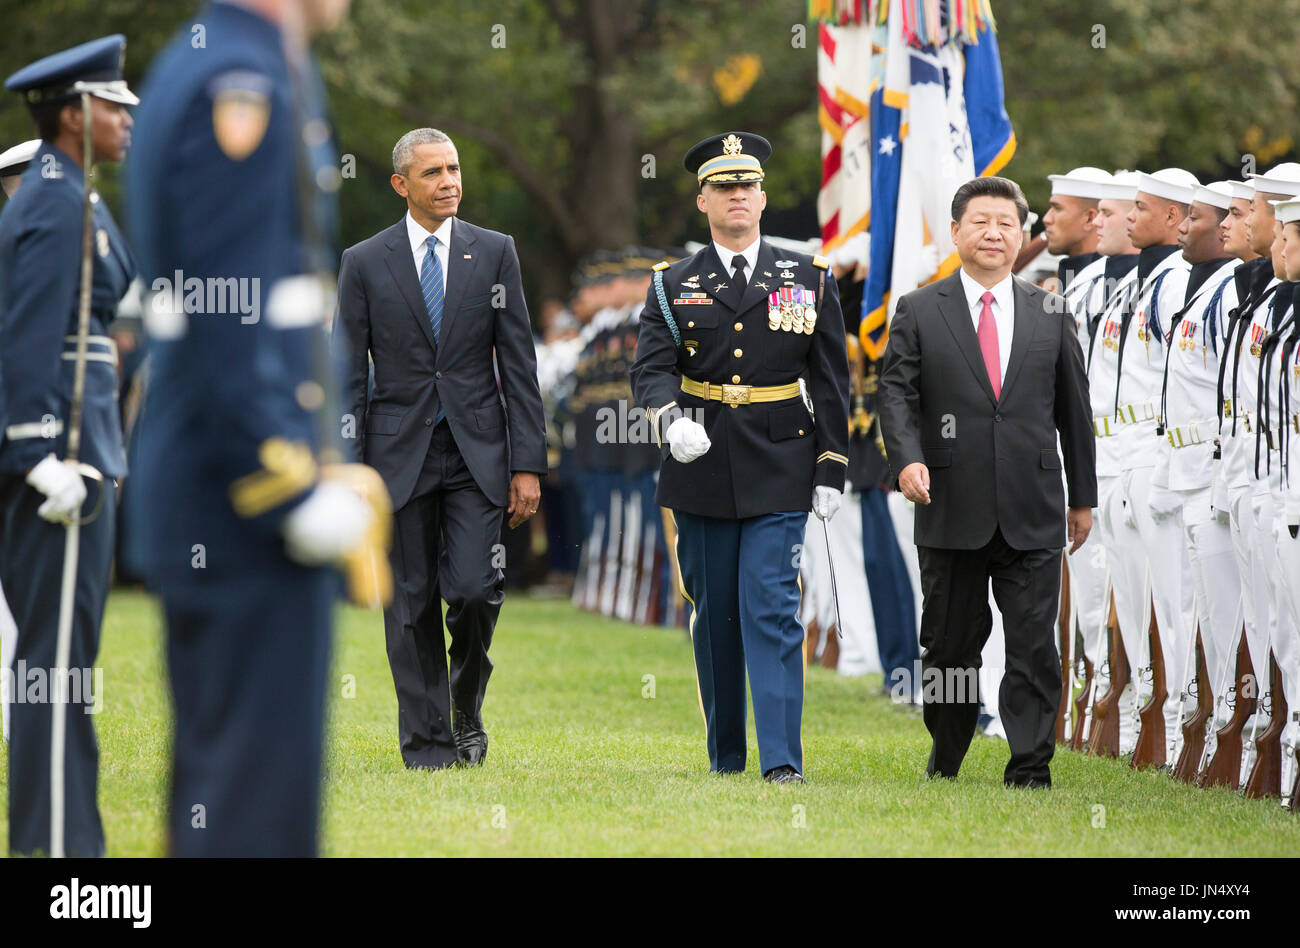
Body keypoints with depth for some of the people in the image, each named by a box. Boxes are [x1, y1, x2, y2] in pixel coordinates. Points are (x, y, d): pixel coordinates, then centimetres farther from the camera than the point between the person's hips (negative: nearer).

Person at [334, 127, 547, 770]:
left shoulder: (494, 253, 5)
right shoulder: (364, 263, 2)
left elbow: (518, 365, 4)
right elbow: (348, 376, 3)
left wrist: (527, 464, -2)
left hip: (477, 451, 0)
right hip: (400, 451, 0)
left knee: (474, 589, -12)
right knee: (413, 602, 1)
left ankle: (466, 706, 14)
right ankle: (428, 742, 9)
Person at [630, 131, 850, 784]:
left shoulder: (810, 281, 6)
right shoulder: (673, 285, 6)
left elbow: (830, 383, 7)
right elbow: (650, 368, -4)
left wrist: (831, 469, 1)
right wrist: (671, 417, -26)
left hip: (779, 472, -2)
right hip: (701, 470, 2)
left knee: (772, 608, -11)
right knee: (713, 614, 8)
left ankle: (782, 760, -13)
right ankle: (724, 755, 19)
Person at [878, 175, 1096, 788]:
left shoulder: (1052, 316, 10)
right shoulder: (919, 312, 5)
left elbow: (1074, 411, 14)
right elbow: (897, 394, -2)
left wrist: (1082, 497, 13)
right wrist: (907, 458, -20)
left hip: (1033, 511, 1)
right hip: (951, 508, -1)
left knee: (1033, 642, -5)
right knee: (949, 644, 8)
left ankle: (1030, 766, -2)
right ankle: (945, 758, 25)